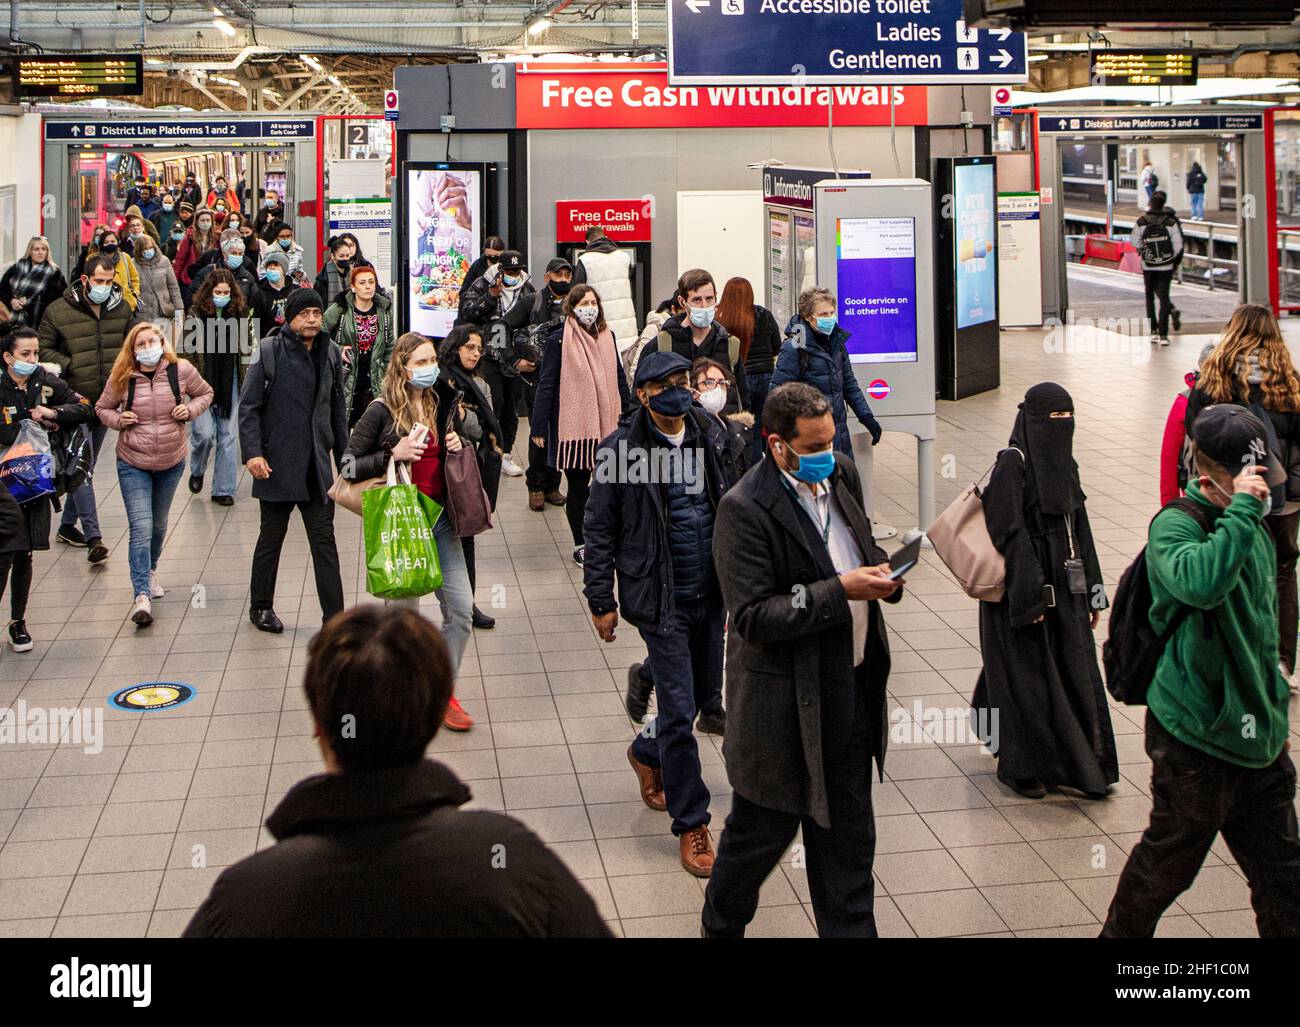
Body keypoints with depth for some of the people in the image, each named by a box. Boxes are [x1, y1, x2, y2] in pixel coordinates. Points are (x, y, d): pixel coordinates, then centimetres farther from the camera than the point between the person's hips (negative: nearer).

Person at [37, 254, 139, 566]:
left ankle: (67, 525, 29)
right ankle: (93, 536, -15)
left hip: (106, 400, 5)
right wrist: (70, 366, -14)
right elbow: (43, 349, 0)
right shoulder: (58, 311, -7)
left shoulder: (122, 309, 6)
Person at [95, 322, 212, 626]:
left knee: (159, 524, 20)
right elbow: (102, 408, 8)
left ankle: (150, 570, 46)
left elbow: (205, 393, 9)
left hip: (171, 461, 2)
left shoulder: (181, 370, -9)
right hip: (132, 464, -2)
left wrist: (190, 409, -10)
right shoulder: (121, 378, -9)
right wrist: (118, 420, -13)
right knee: (141, 527, -13)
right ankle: (142, 596, -14)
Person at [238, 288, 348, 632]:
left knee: (324, 541, 3)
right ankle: (260, 606, 28)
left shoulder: (330, 354, 8)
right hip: (277, 464, -4)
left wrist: (344, 459, 13)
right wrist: (252, 452, -16)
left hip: (317, 465, 4)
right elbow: (248, 406, -7)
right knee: (271, 537, 11)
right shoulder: (269, 351, -6)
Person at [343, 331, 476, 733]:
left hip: (439, 515, 6)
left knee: (461, 608, 3)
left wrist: (457, 446, -1)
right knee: (403, 614, 2)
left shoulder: (441, 403, 6)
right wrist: (393, 454, -22)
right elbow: (349, 465, -8)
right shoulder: (382, 410, -10)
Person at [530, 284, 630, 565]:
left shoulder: (607, 336, 9)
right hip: (573, 424, -4)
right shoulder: (559, 340, -7)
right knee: (578, 486, 4)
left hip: (606, 422, 4)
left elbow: (618, 377, 16)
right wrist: (538, 426, -9)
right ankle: (580, 545, 18)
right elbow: (546, 384, -7)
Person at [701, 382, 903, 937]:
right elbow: (753, 617, -23)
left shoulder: (841, 473, 3)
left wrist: (881, 571, -3)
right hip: (786, 699, -6)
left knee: (847, 831, 17)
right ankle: (720, 924, 38)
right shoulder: (744, 509, -20)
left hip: (852, 683, 6)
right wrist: (840, 591, -26)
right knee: (764, 829, 12)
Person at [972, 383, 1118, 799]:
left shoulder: (1063, 461, 10)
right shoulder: (1013, 463, -14)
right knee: (1028, 676, 2)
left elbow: (1078, 528, 15)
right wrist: (1030, 597, -20)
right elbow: (1007, 532, -18)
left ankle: (1081, 764, 19)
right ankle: (1020, 767, 16)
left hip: (1064, 585, 7)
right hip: (1026, 583, -7)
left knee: (1075, 669, 9)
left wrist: (1092, 592, 13)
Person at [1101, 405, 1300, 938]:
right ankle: (1120, 933, 32)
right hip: (1197, 739, -7)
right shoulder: (1174, 526, -16)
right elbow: (1201, 583, -41)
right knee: (1167, 865, 10)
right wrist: (1242, 508, -34)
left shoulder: (1254, 528, 9)